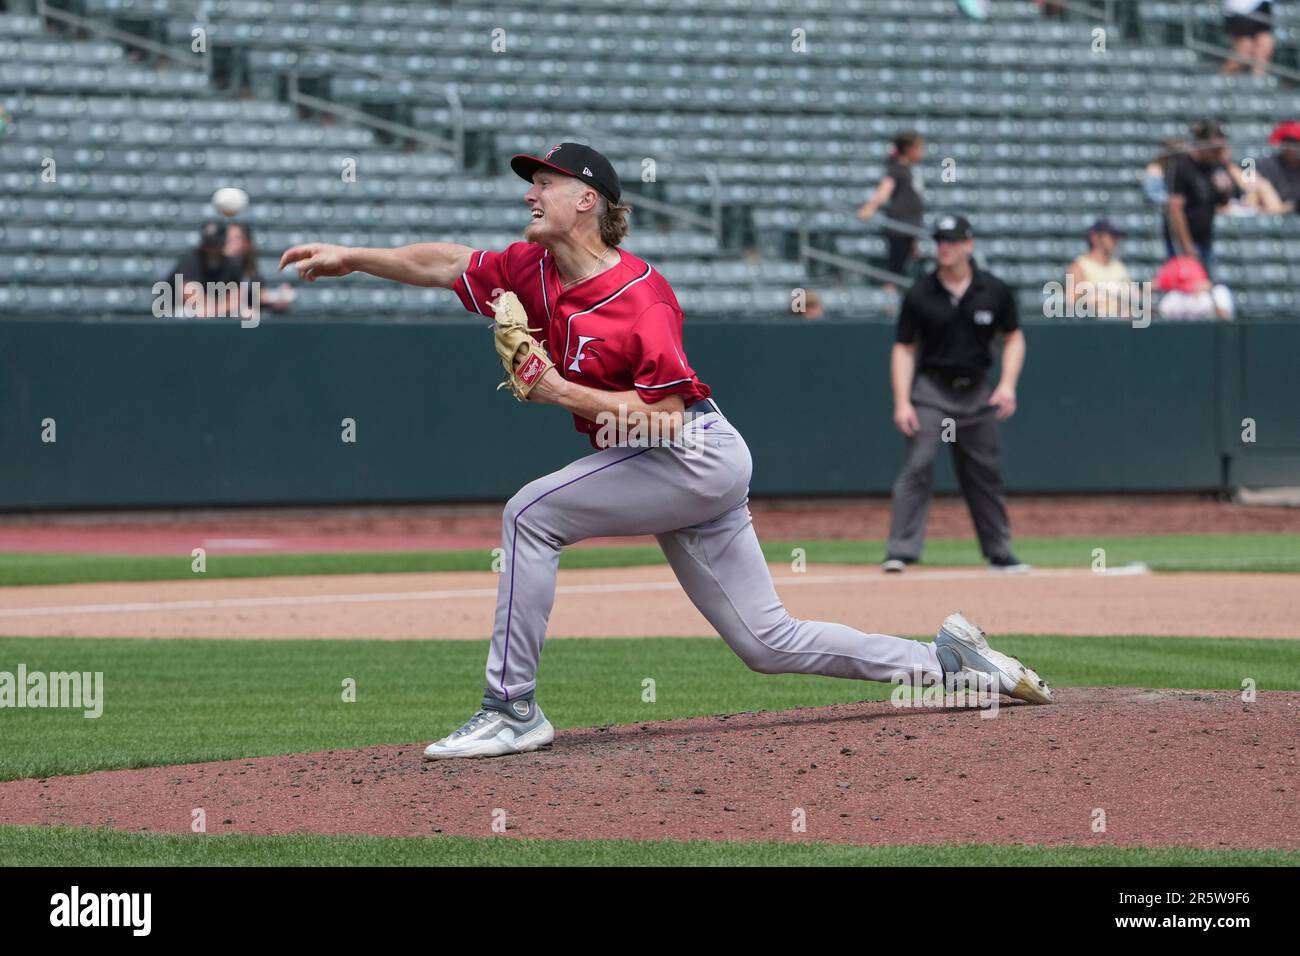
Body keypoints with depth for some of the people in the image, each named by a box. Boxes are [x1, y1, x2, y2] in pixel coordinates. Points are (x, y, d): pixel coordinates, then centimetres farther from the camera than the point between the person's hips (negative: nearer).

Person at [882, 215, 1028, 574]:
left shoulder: (994, 291, -1)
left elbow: (1013, 338, 8)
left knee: (984, 474, 9)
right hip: (932, 391, -2)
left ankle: (999, 552, 20)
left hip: (977, 392, 2)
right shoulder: (920, 295, -6)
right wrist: (902, 402, -12)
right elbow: (903, 349, -3)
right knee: (917, 467, -14)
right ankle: (900, 551, -16)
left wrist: (1008, 384, -6)